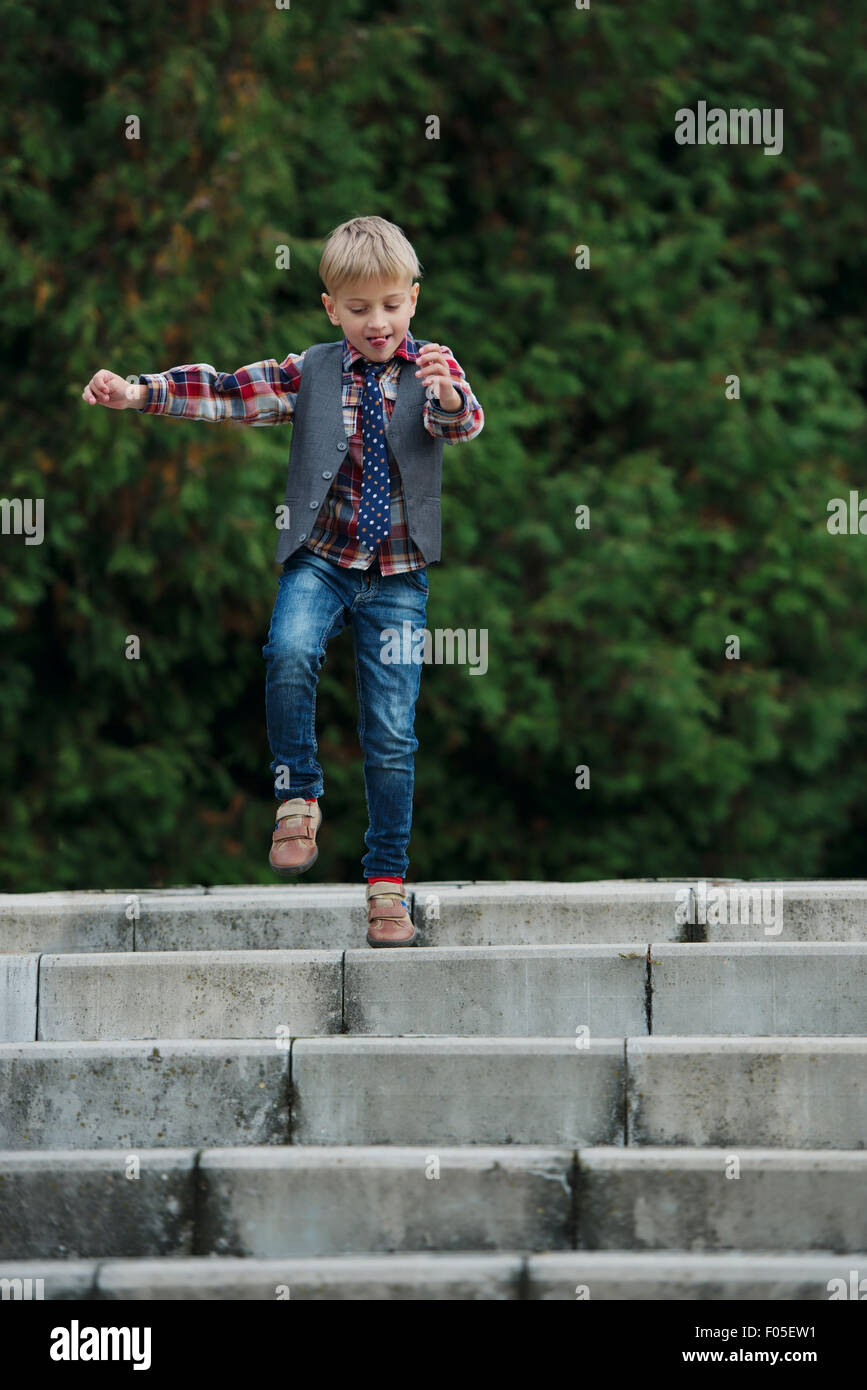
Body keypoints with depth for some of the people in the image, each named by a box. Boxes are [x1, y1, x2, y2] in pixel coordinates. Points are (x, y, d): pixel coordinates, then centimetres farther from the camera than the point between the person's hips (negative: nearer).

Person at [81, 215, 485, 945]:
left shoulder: (432, 369, 1)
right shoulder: (309, 374, 4)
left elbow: (464, 422, -18)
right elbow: (225, 392, -4)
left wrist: (447, 396, -42)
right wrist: (138, 392, -18)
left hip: (397, 573, 0)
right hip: (321, 558, 0)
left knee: (392, 732, 0)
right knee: (290, 652, -31)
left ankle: (387, 883, 13)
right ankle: (298, 796, -10)